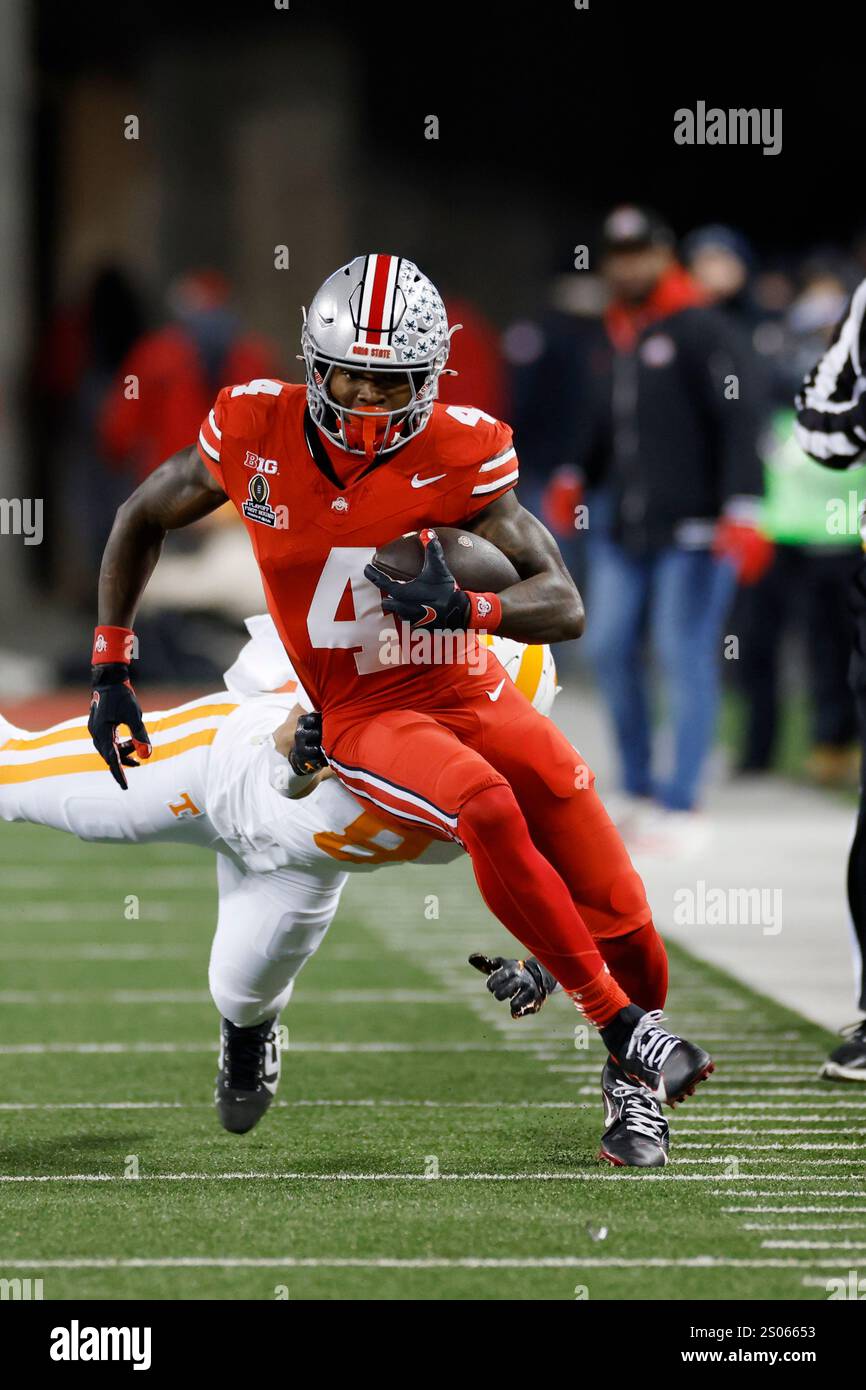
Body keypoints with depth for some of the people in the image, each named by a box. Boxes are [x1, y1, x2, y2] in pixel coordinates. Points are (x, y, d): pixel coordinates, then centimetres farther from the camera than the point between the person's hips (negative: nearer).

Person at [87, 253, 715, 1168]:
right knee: (488, 810, -36)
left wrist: (465, 608, -34)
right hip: (362, 716, -1)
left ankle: (633, 1090, 28)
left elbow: (565, 608, -14)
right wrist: (110, 670, 9)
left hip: (468, 690, 2)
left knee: (630, 942, -4)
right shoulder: (258, 432, -10)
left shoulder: (457, 456, -12)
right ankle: (623, 1029, -24)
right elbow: (142, 520, 9)